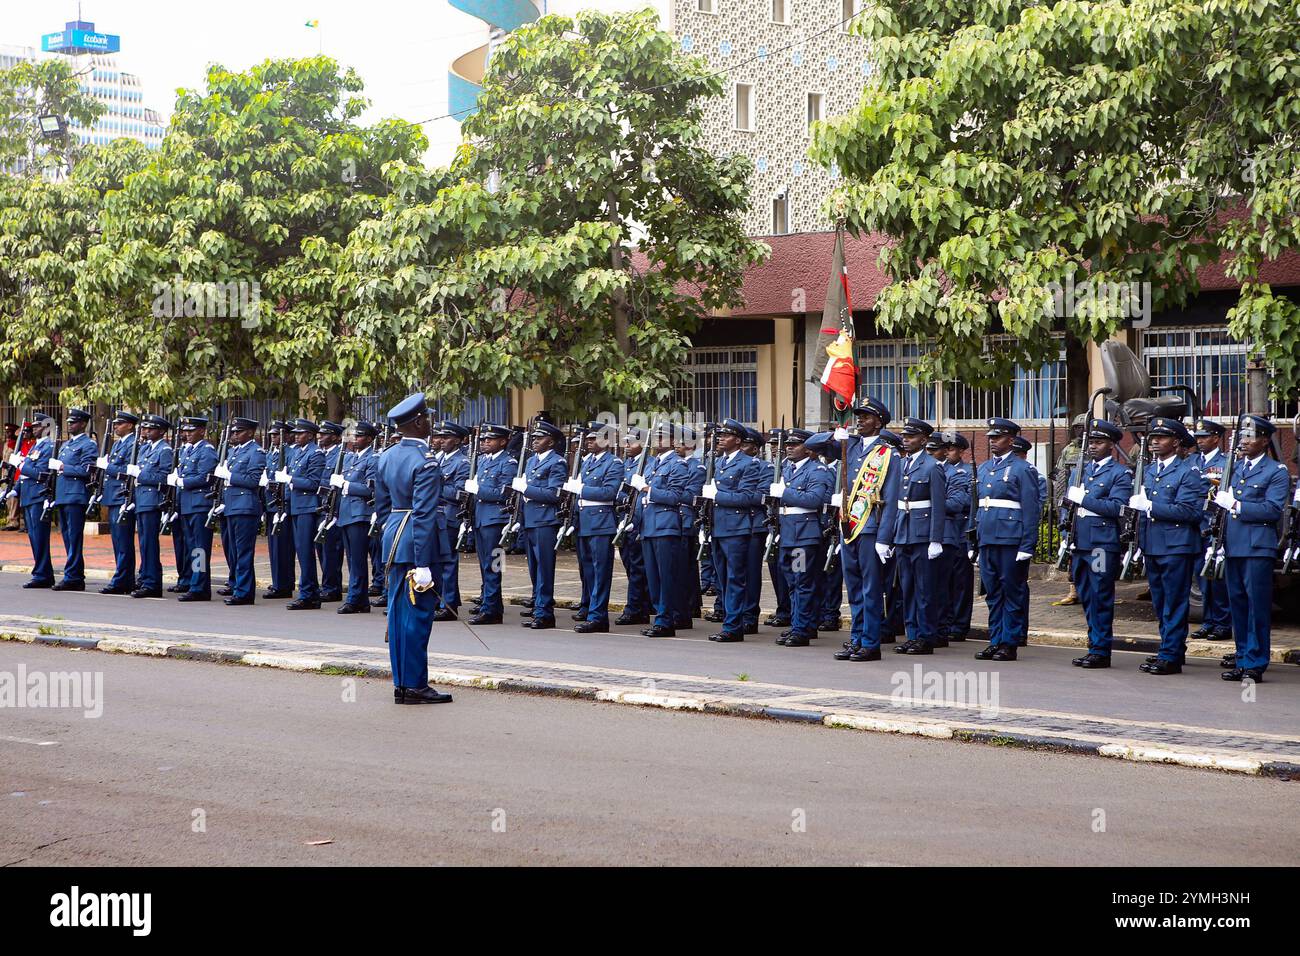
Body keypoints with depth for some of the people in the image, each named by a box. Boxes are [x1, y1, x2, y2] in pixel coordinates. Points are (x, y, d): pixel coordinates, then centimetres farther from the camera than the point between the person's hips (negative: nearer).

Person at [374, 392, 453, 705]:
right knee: (417, 614, -3)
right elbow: (424, 515, -20)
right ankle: (415, 686, 1)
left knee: (398, 612, 11)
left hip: (393, 539, 8)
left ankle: (400, 683, 16)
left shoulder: (385, 458, 10)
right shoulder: (425, 462, -16)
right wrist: (423, 564, -21)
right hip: (417, 544, -8)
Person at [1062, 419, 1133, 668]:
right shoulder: (1083, 470, 18)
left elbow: (1116, 508, -17)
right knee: (1087, 598, 11)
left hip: (1102, 544, -7)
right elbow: (1069, 499, 25)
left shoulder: (1120, 474, -4)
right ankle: (1094, 646, 19)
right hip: (1080, 543, 7)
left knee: (1100, 599, -4)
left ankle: (1101, 651, 1)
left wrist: (1083, 498, -17)